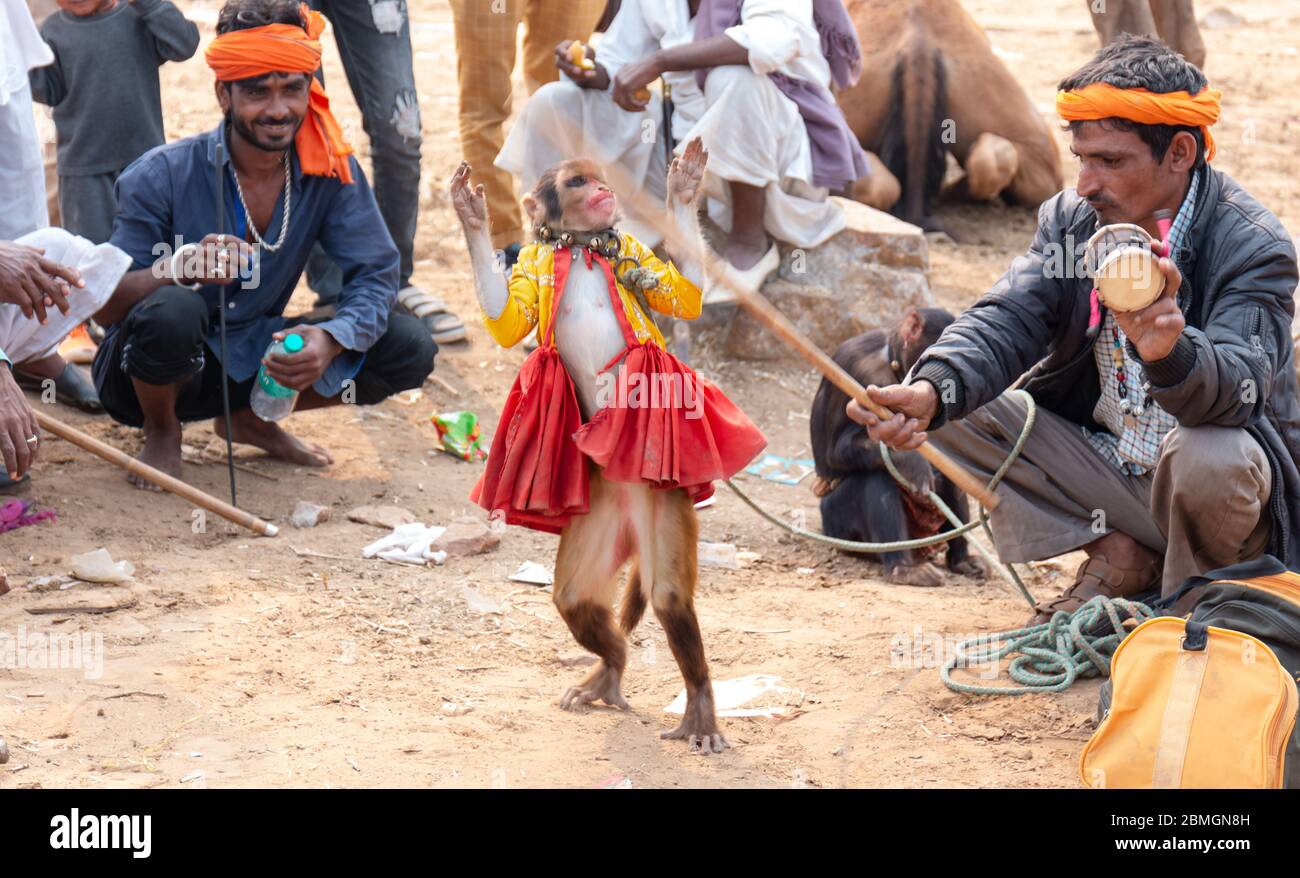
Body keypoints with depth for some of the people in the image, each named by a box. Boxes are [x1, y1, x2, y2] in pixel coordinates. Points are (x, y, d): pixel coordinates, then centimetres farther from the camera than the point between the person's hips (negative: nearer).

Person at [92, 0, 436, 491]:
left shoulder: (330, 172, -9)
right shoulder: (162, 177, -19)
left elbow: (376, 275, -11)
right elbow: (103, 306, -22)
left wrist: (332, 339, -33)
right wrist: (177, 269, -44)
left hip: (253, 366, 4)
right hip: (153, 375, -4)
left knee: (410, 348, -12)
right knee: (172, 309, -38)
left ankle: (250, 417, 9)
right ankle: (162, 431, -4)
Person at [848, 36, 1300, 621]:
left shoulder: (1253, 246, -20)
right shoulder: (1071, 218, -3)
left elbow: (1239, 386, -35)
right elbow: (1004, 321, -16)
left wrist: (1170, 353, -59)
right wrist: (929, 391, -37)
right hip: (1103, 460, 5)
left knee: (1209, 458, -39)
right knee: (957, 408, -10)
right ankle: (1117, 554, -2)